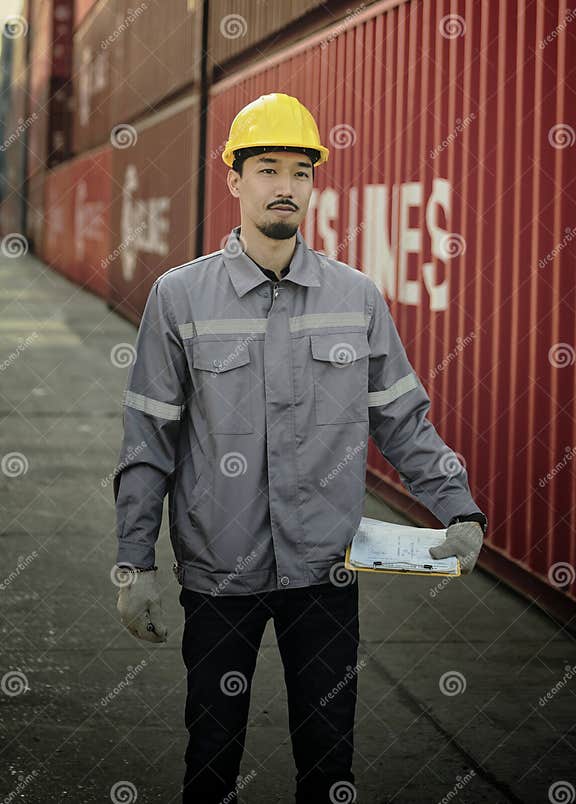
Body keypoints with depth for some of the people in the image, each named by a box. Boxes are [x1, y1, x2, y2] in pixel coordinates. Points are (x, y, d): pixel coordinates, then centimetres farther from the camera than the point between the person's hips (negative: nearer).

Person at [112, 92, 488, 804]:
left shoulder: (356, 296, 2)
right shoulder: (179, 296, -3)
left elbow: (401, 420, 8)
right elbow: (149, 440, -1)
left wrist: (460, 510, -3)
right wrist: (135, 564, -3)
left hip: (325, 567, 2)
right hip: (217, 572, -1)